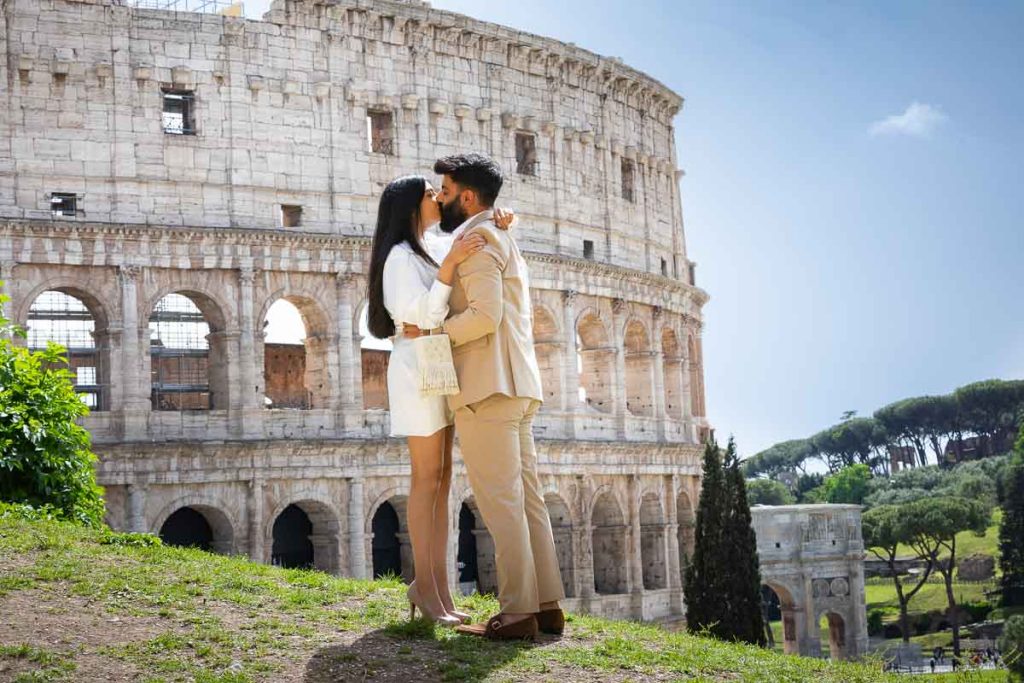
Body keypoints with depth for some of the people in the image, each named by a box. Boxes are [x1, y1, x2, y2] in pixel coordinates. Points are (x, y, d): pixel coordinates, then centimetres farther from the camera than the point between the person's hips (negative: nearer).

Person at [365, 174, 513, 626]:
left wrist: (497, 221, 3)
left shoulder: (431, 247, 16)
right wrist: (449, 266, -27)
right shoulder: (400, 255, -9)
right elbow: (424, 316, -18)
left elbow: (479, 249, 24)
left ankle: (437, 588, 4)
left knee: (442, 479, 4)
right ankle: (426, 588, -5)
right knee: (428, 478, -9)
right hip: (417, 364, -9)